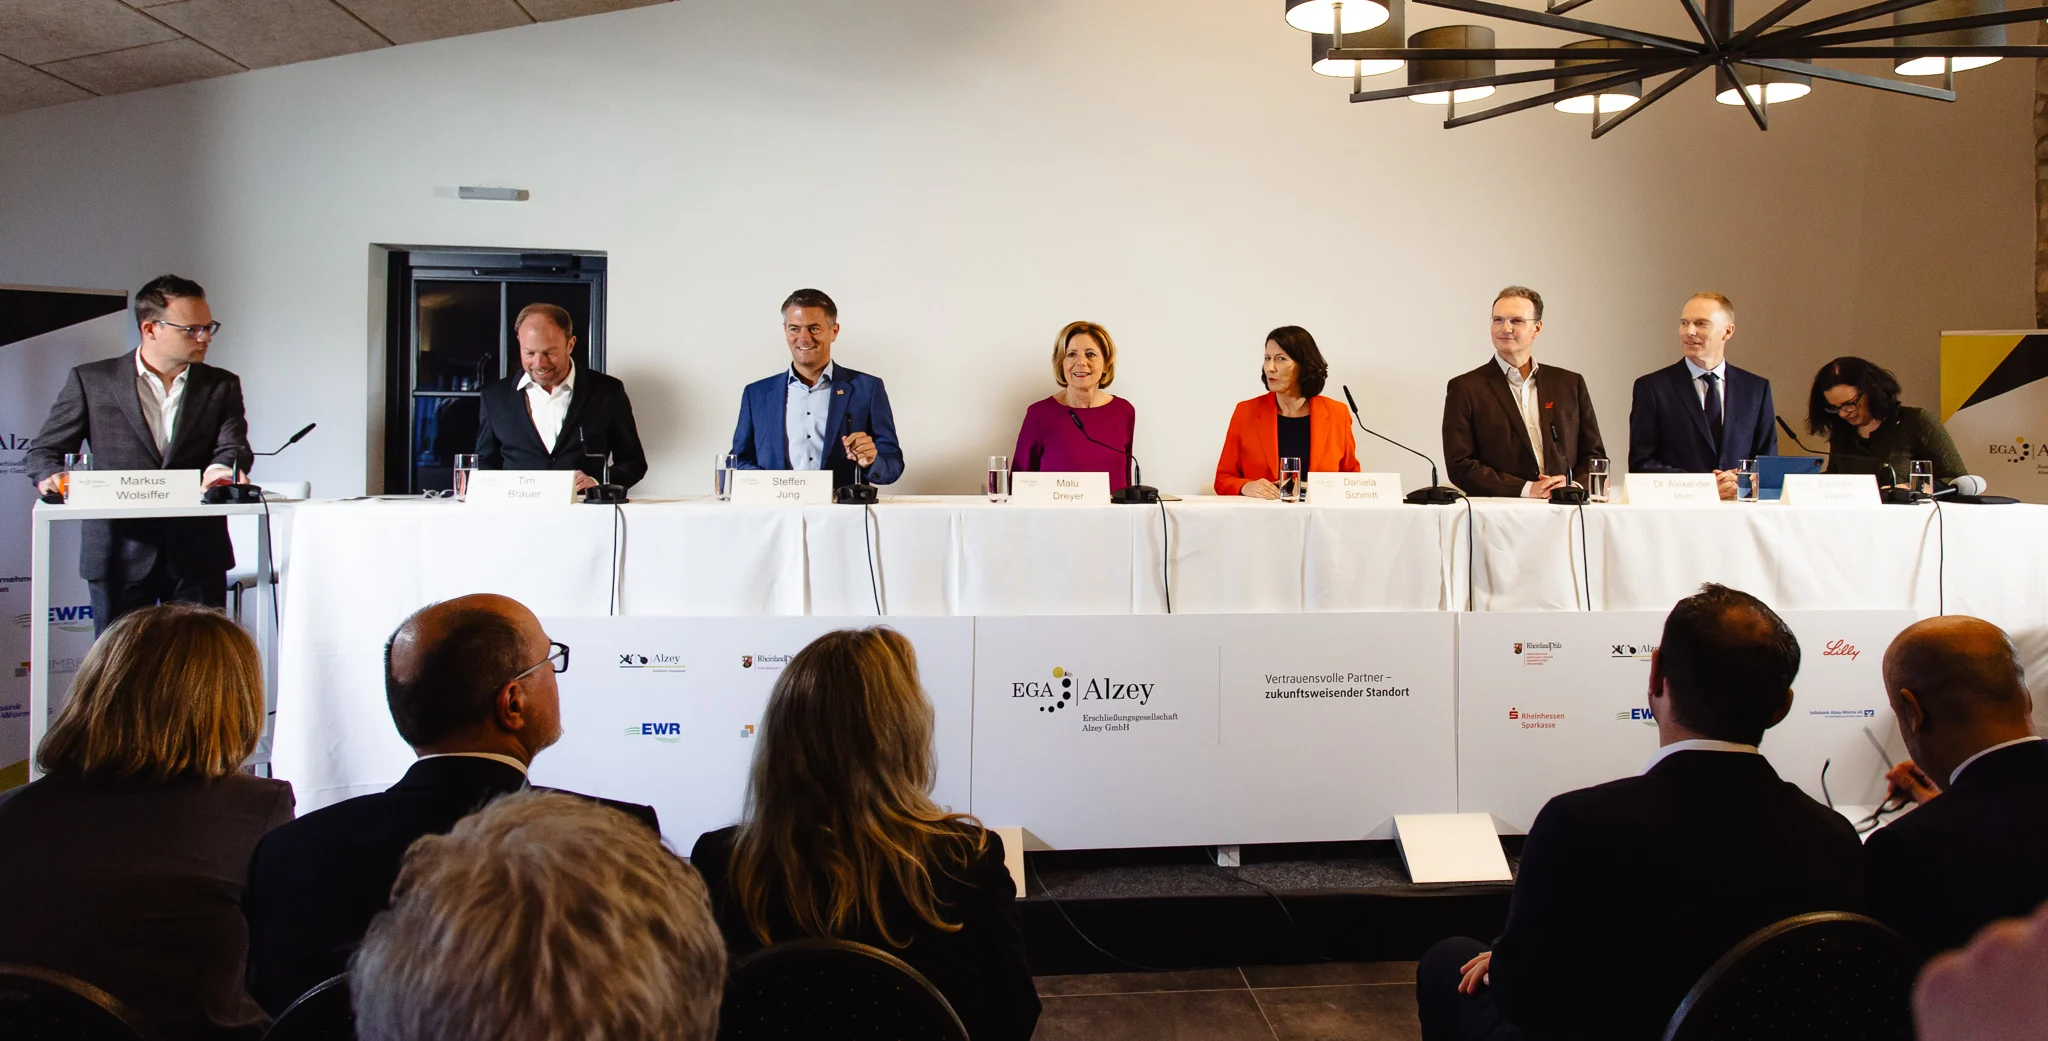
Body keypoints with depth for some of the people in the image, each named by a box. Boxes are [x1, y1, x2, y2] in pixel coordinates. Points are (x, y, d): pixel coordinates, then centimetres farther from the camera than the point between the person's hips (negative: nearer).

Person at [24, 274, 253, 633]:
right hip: (119, 556, -1)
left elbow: (233, 444, -2)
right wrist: (51, 478, -13)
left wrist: (221, 469, -27)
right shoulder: (90, 380, 9)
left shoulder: (221, 386, 12)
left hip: (198, 557, 1)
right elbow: (43, 451, 11)